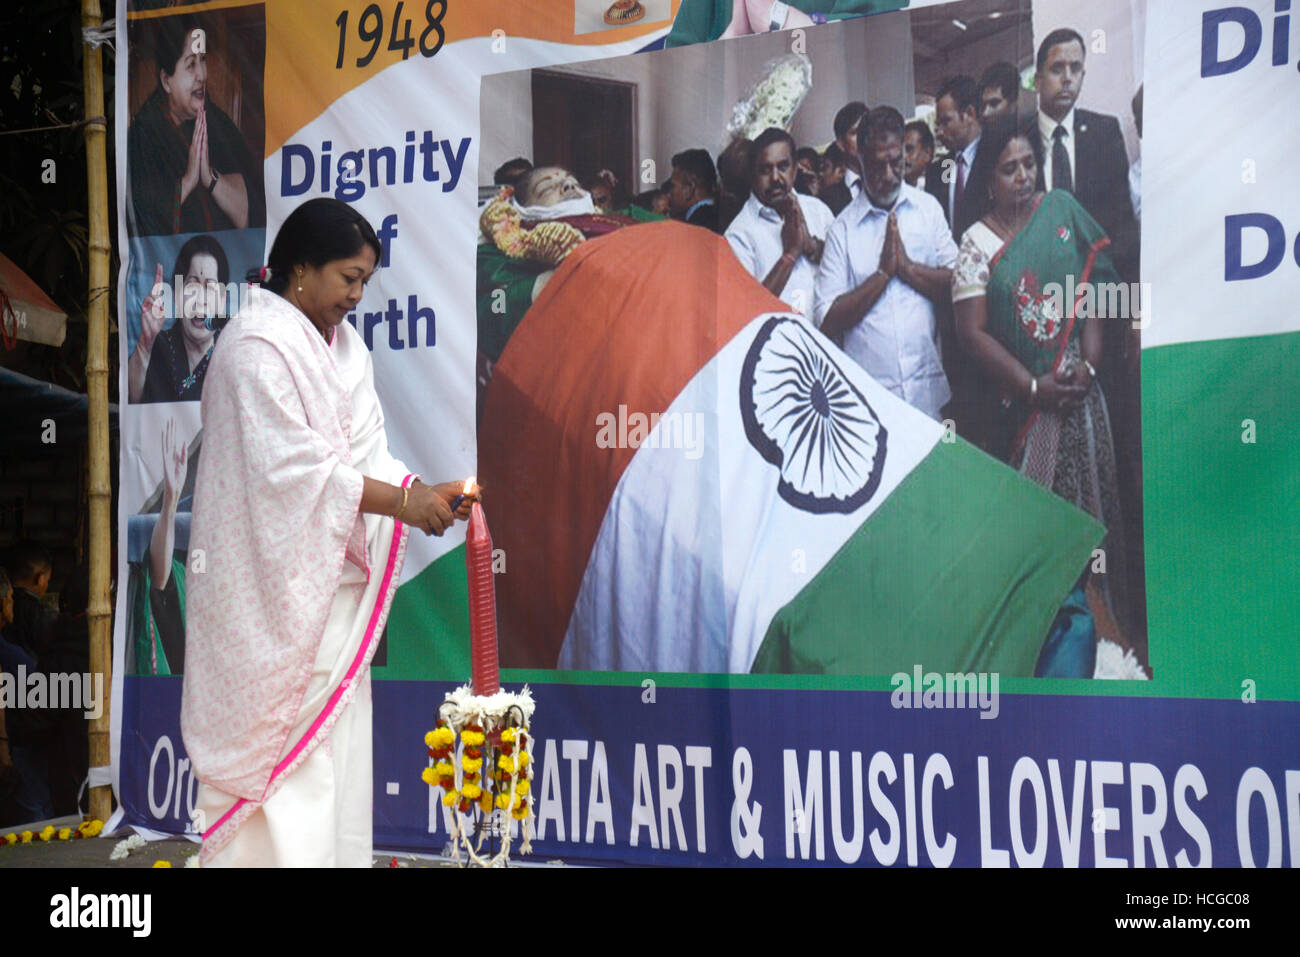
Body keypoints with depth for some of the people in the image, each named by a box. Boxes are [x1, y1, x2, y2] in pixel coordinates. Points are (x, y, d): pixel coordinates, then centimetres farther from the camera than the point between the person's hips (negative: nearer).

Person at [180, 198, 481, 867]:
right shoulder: (258, 344, -13)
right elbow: (291, 467, -20)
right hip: (276, 581, -8)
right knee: (280, 740, -6)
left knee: (336, 746, 9)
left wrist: (424, 492, -9)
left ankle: (333, 857, 15)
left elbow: (364, 452, 9)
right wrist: (400, 502, -19)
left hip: (334, 579, 8)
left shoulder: (343, 343, 14)